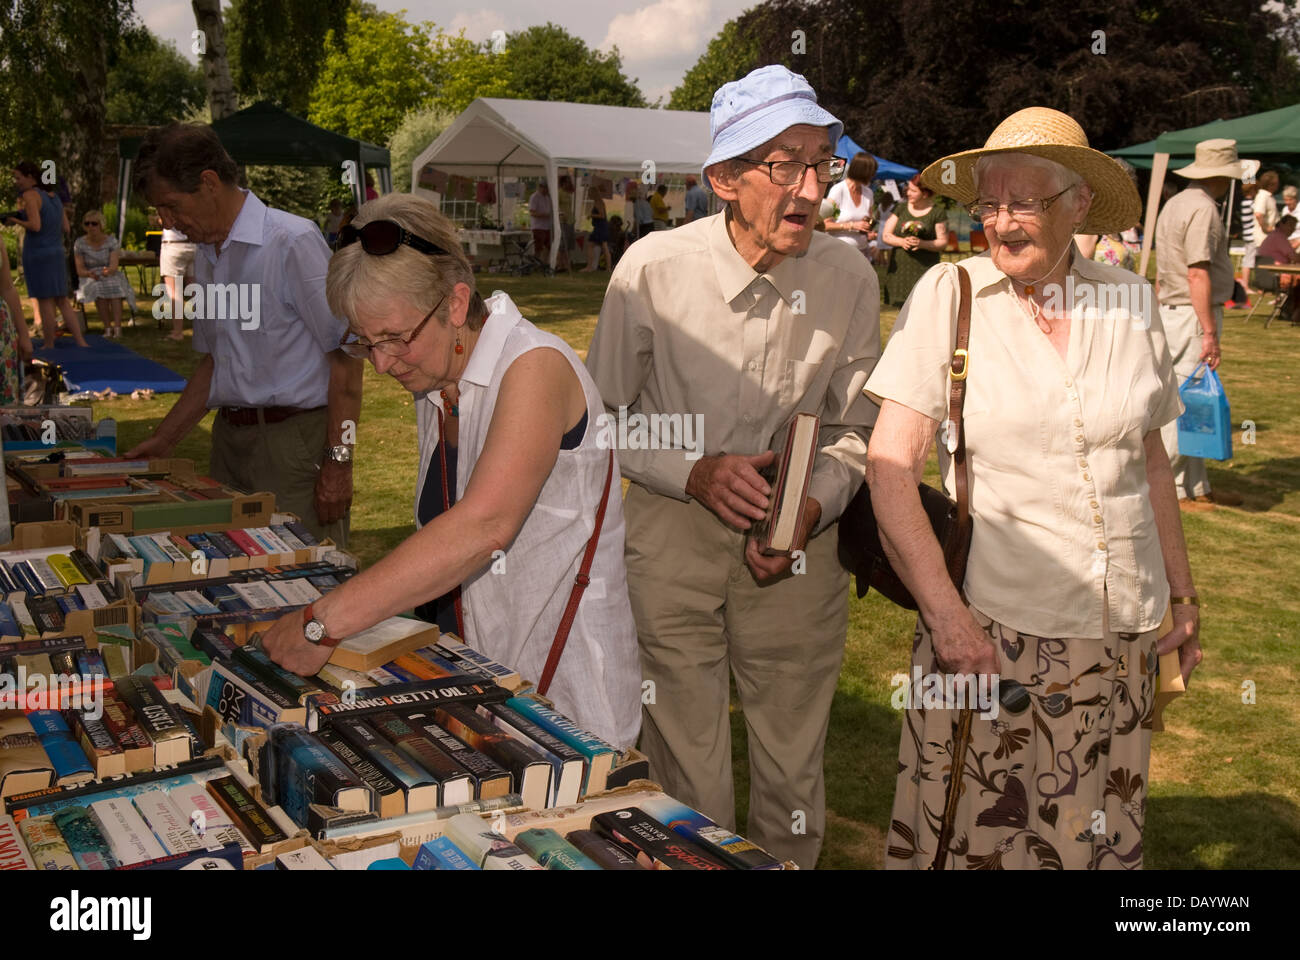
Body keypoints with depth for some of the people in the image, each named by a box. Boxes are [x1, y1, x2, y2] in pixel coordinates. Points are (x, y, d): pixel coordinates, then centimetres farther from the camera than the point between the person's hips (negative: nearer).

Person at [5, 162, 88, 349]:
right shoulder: (53, 196, 11)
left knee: (44, 300, 0)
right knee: (62, 300, 11)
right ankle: (80, 341, 7)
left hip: (37, 253, -7)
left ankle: (49, 346, 5)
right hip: (56, 253, 7)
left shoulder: (30, 195, -11)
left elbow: (35, 226, -21)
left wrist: (15, 221, -5)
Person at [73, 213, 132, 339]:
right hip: (89, 280, 0)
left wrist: (108, 271, -38)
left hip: (112, 277, 0)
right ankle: (108, 328, -37)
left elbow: (114, 266, -13)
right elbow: (79, 270, -5)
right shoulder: (80, 243, -1)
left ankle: (117, 328, -44)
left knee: (114, 286, -36)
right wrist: (89, 274, -29)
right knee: (98, 287, -35)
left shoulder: (111, 241, -2)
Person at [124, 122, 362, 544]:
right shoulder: (206, 256, 16)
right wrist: (163, 439, 20)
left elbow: (345, 355, -15)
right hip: (229, 440, 8)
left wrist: (338, 461, -18)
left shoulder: (293, 242, -12)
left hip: (294, 438, -8)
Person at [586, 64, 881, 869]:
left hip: (796, 538, 2)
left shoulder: (850, 278, -6)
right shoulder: (653, 268, -12)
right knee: (688, 779, 7)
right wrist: (694, 472, -18)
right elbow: (601, 414, -3)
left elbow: (854, 427, 6)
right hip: (674, 530, -2)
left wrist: (814, 506, -11)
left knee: (792, 768, 16)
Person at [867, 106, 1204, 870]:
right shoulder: (949, 295, -7)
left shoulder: (1129, 301, 3)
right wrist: (946, 613, -17)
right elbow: (890, 466, -11)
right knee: (974, 835, 4)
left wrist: (1183, 593, 19)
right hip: (991, 623, -3)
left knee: (1097, 836, 14)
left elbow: (1148, 458, 15)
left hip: (1122, 632, 3)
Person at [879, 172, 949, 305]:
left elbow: (943, 242, 1)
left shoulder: (937, 213, 2)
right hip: (900, 268, 3)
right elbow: (886, 235, 9)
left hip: (925, 269, -3)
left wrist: (922, 244, -17)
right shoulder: (901, 208, 11)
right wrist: (902, 241, -11)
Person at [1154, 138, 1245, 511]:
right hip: (1194, 314, -10)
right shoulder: (1202, 208, -14)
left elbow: (1161, 273, 19)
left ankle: (1197, 487, 18)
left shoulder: (1174, 204, 16)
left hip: (1170, 311, 10)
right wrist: (1209, 333, -22)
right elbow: (1197, 274, -21)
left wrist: (1163, 320, 23)